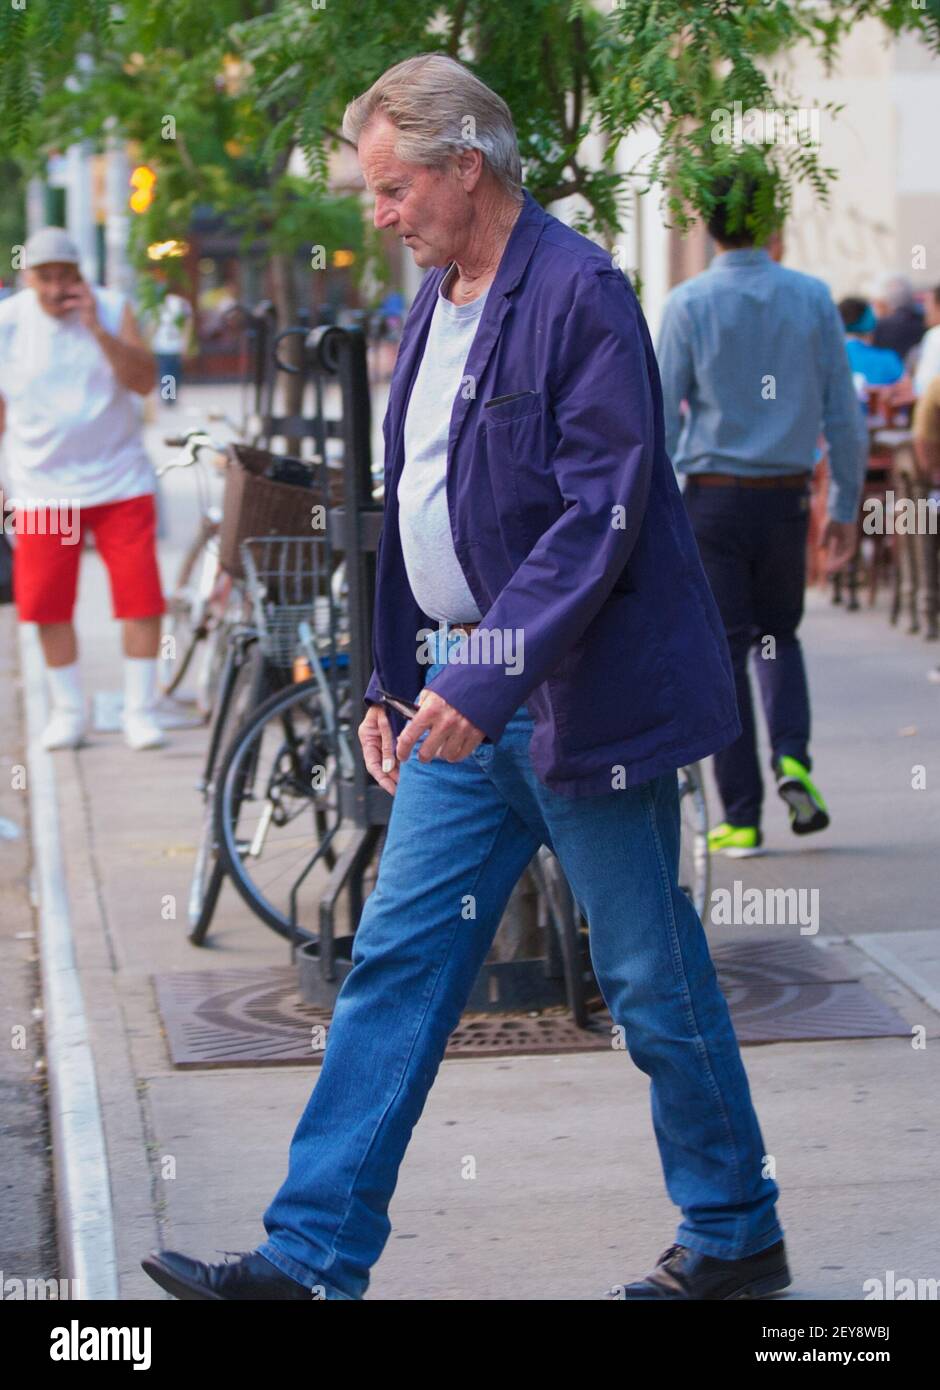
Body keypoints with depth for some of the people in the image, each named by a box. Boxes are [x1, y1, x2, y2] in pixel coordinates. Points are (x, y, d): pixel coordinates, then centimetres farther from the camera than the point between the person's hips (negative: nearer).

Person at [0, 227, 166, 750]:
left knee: (142, 597, -5)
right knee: (48, 605, 0)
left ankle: (141, 710, 7)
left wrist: (97, 329, -24)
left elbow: (144, 381, -13)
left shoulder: (113, 309, -2)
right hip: (43, 488, 1)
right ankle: (69, 711, 17)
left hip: (120, 484, -1)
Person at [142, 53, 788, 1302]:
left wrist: (487, 677, -27)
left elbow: (600, 511, -22)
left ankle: (737, 1238, 21)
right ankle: (311, 1261, 6)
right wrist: (392, 680, 17)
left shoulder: (577, 292, -15)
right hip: (470, 695, 8)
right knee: (395, 963, 4)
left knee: (652, 977, 4)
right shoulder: (434, 307, 13)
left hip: (579, 698, -8)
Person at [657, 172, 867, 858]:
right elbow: (844, 413, 1)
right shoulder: (811, 298, 0)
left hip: (714, 495, -2)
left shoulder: (689, 304, -7)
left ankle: (741, 818, 5)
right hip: (786, 497, 2)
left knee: (725, 652, 5)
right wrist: (845, 507, 10)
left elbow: (663, 416, -7)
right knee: (779, 634, 21)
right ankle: (793, 757, -4)